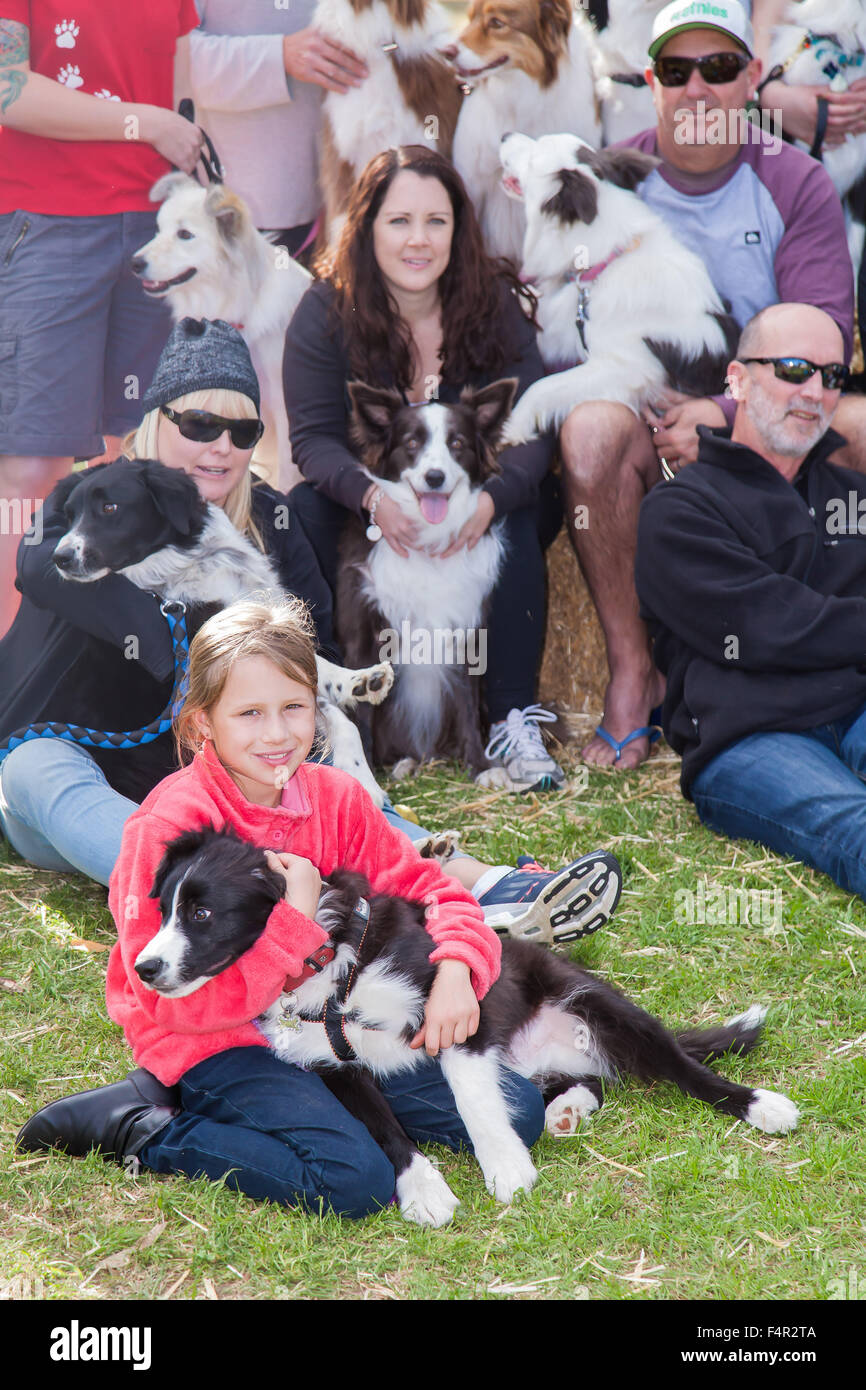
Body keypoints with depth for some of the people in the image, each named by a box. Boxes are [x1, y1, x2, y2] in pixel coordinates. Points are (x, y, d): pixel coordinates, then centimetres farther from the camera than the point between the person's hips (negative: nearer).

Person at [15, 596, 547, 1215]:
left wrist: (455, 968, -17)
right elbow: (178, 999, -21)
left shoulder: (335, 797, 1)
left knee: (517, 1110, 1)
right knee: (357, 1180, -29)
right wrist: (297, 921, -24)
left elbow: (428, 887, 5)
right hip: (212, 1044, -7)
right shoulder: (171, 825, -17)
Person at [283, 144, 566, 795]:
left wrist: (489, 498, -40)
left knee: (523, 513, -31)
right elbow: (315, 438, -17)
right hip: (366, 507, 0)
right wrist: (374, 497, -39)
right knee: (302, 511, -28)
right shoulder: (325, 311, -10)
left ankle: (516, 722, -28)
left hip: (477, 517, 0)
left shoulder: (496, 304, -10)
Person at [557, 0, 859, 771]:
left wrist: (727, 411, -22)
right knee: (591, 426, -35)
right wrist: (652, 404, -19)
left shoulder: (797, 183, 4)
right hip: (652, 416, 0)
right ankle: (632, 673, -25)